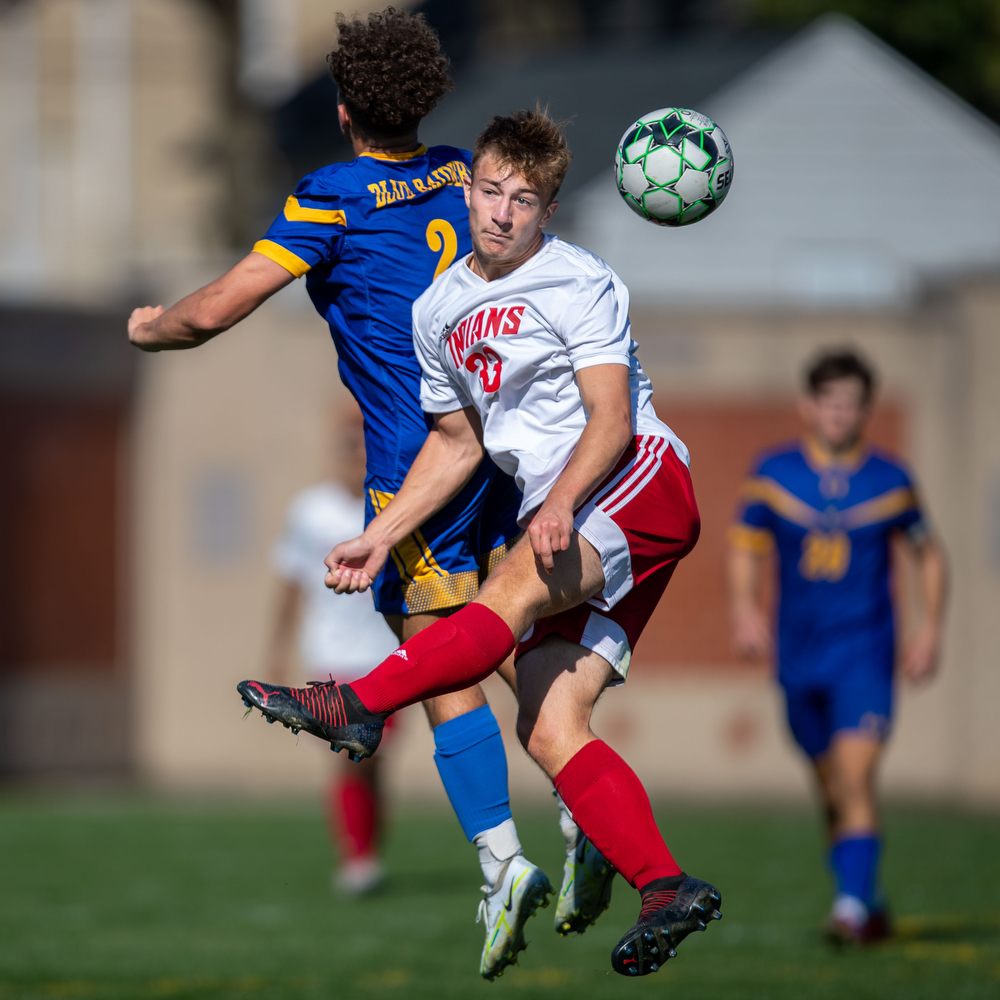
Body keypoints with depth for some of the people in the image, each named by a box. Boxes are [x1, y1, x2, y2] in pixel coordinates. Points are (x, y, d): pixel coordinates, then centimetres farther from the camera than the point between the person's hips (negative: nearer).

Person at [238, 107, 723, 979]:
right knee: (548, 730, -11)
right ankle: (666, 888, -16)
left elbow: (611, 421, -12)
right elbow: (457, 443, 26)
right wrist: (379, 539, 18)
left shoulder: (581, 282, -4)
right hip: (566, 536, 7)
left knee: (516, 587, -33)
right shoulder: (439, 311, 16)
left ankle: (357, 706, -46)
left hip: (640, 483, -7)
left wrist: (560, 503, -28)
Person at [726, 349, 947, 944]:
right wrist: (746, 607, -8)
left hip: (865, 654, -3)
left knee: (855, 778, -19)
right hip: (799, 657, 3)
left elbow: (928, 553, 11)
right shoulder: (774, 472, 1)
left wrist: (931, 629, 1)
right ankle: (872, 905, 25)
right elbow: (746, 545, 10)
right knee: (833, 791, 10)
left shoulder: (890, 480, -1)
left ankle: (854, 905, -24)